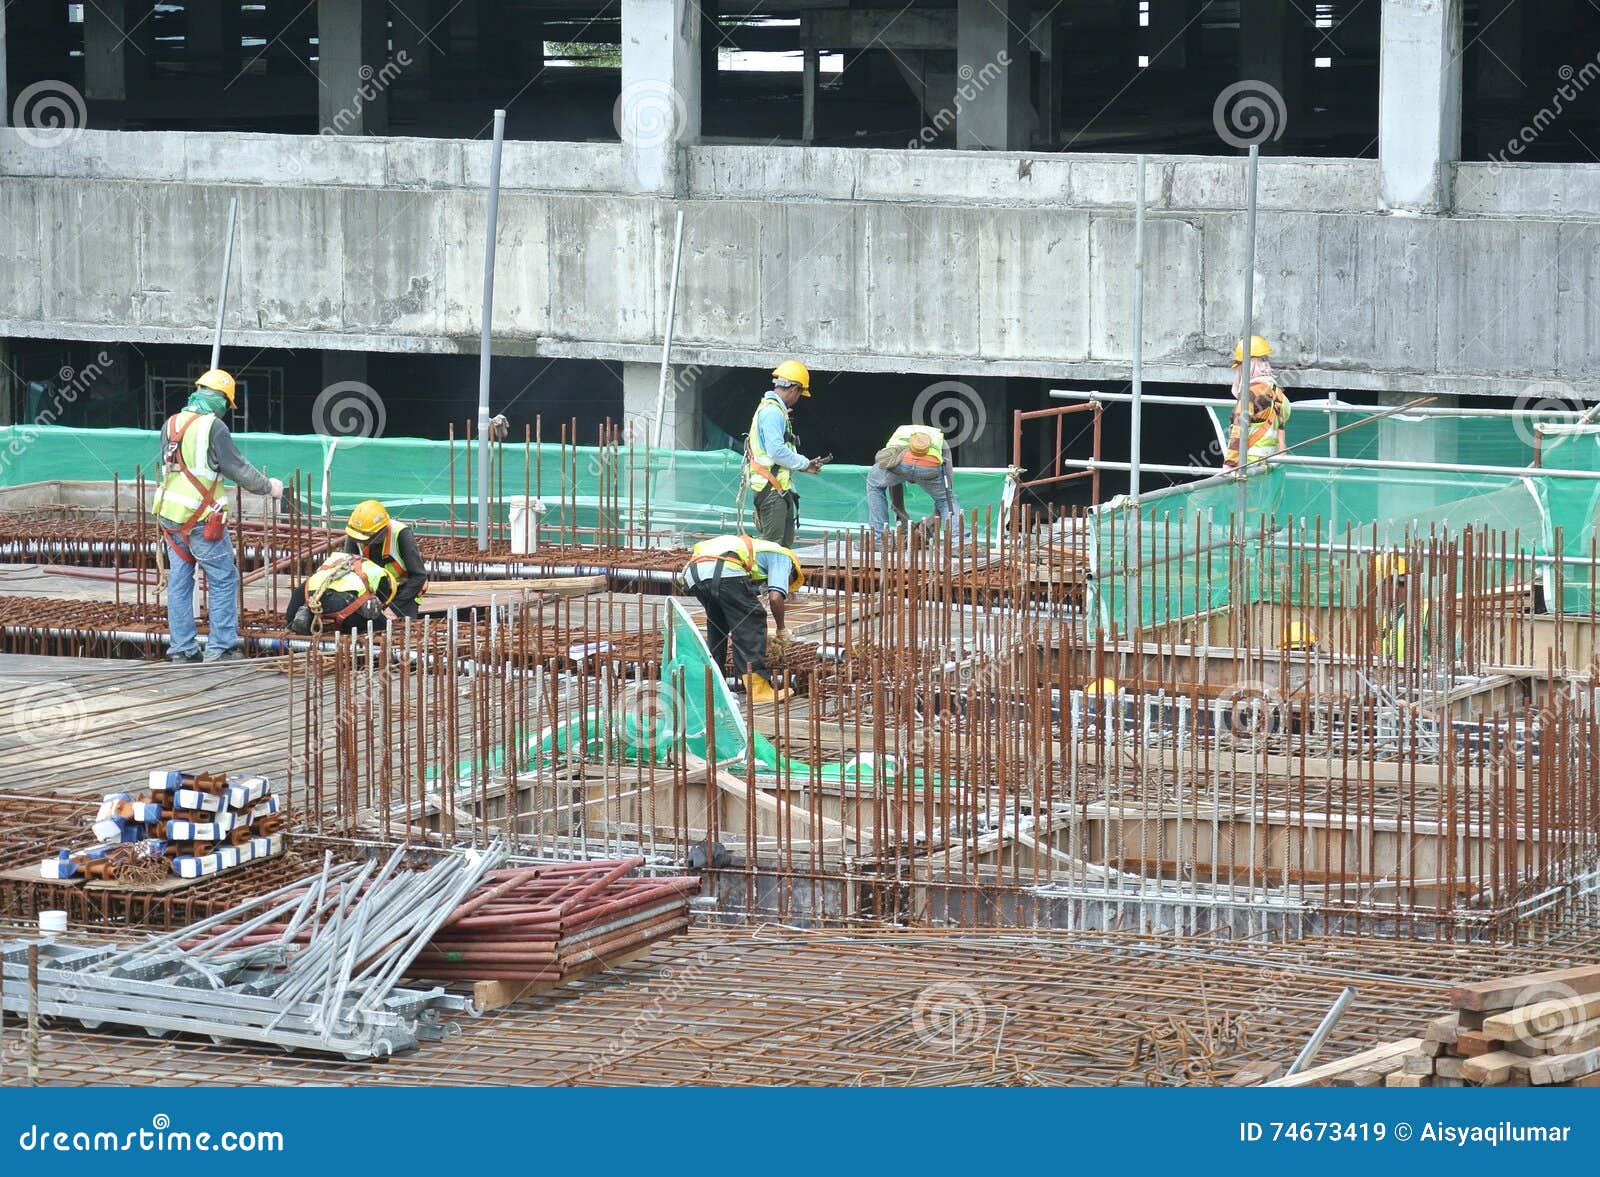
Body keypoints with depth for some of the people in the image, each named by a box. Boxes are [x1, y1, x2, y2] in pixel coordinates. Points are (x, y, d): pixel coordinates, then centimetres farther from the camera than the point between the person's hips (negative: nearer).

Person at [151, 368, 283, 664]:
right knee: (223, 580, 2)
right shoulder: (213, 426, -12)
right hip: (202, 520, -7)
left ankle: (182, 648, 12)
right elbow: (237, 467, -9)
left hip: (170, 515, 7)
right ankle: (221, 647, 0)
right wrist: (268, 486, 6)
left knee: (179, 581, 10)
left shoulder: (171, 424, 8)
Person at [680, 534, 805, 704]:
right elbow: (775, 597, 3)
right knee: (751, 622, 4)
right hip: (724, 569, -8)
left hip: (692, 573, 8)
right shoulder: (782, 557, 20)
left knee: (717, 624, 27)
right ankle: (758, 688, -1)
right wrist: (782, 629, 17)